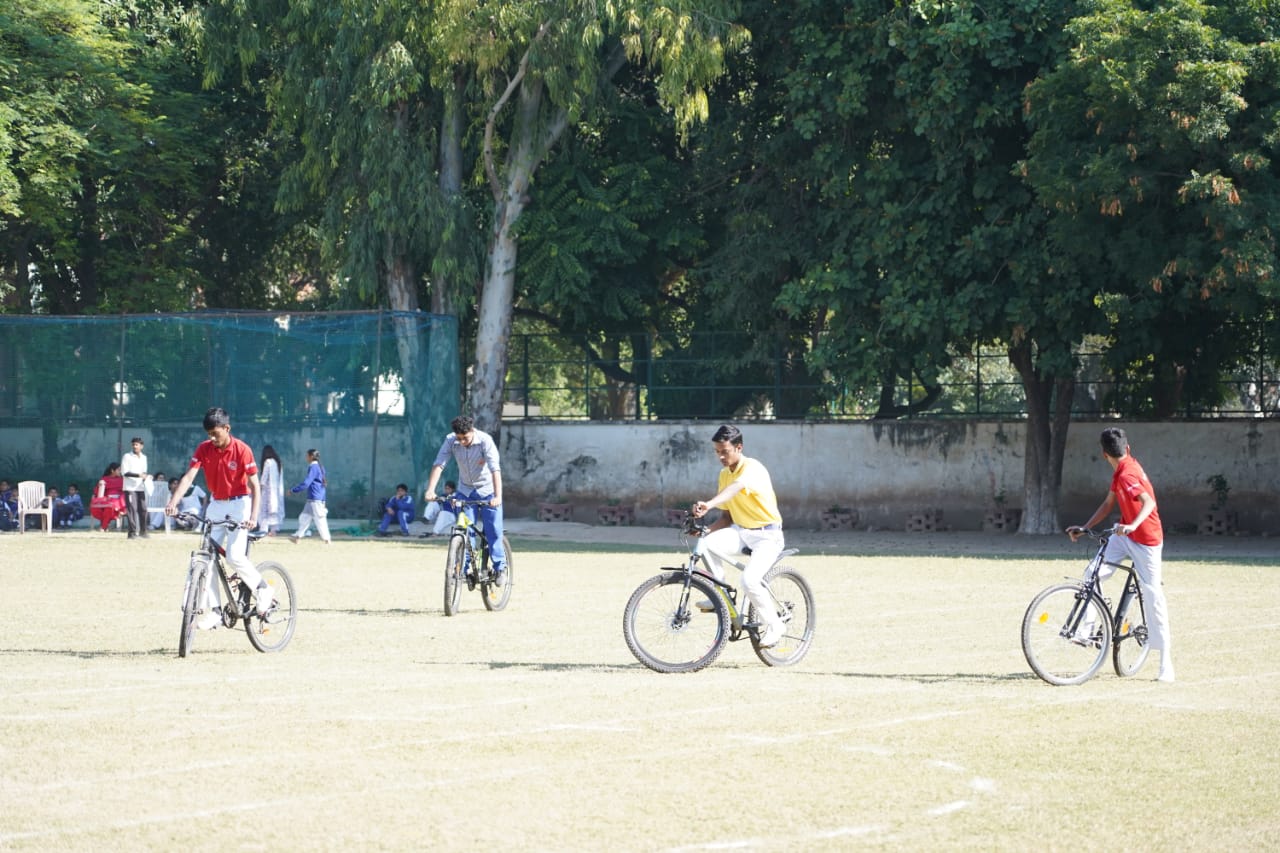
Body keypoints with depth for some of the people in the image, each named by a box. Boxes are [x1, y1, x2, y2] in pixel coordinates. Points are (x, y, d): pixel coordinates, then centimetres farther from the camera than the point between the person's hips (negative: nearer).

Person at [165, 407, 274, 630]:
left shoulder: (241, 450, -16)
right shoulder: (204, 449, -5)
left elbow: (255, 485, -16)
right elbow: (188, 477, -13)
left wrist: (253, 516, -28)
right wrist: (173, 502, -29)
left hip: (239, 505, -5)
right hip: (216, 505, 5)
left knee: (234, 556, -19)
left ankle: (264, 590, 4)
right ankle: (212, 610, 1)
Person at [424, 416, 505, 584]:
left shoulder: (485, 441, -25)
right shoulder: (451, 441, -16)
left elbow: (495, 469, -33)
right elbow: (439, 464, -22)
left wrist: (498, 496, -44)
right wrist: (430, 490, -36)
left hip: (487, 490, -3)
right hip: (465, 490, 3)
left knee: (493, 531, -5)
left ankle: (499, 567, 10)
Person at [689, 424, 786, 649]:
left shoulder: (752, 468, -18)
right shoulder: (724, 474, 7)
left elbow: (737, 487, -41)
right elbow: (727, 515, 12)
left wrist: (709, 504, -59)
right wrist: (706, 529, -9)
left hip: (767, 535, -7)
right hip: (741, 530, 7)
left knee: (750, 581, -26)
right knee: (708, 544, -25)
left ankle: (774, 626, -5)